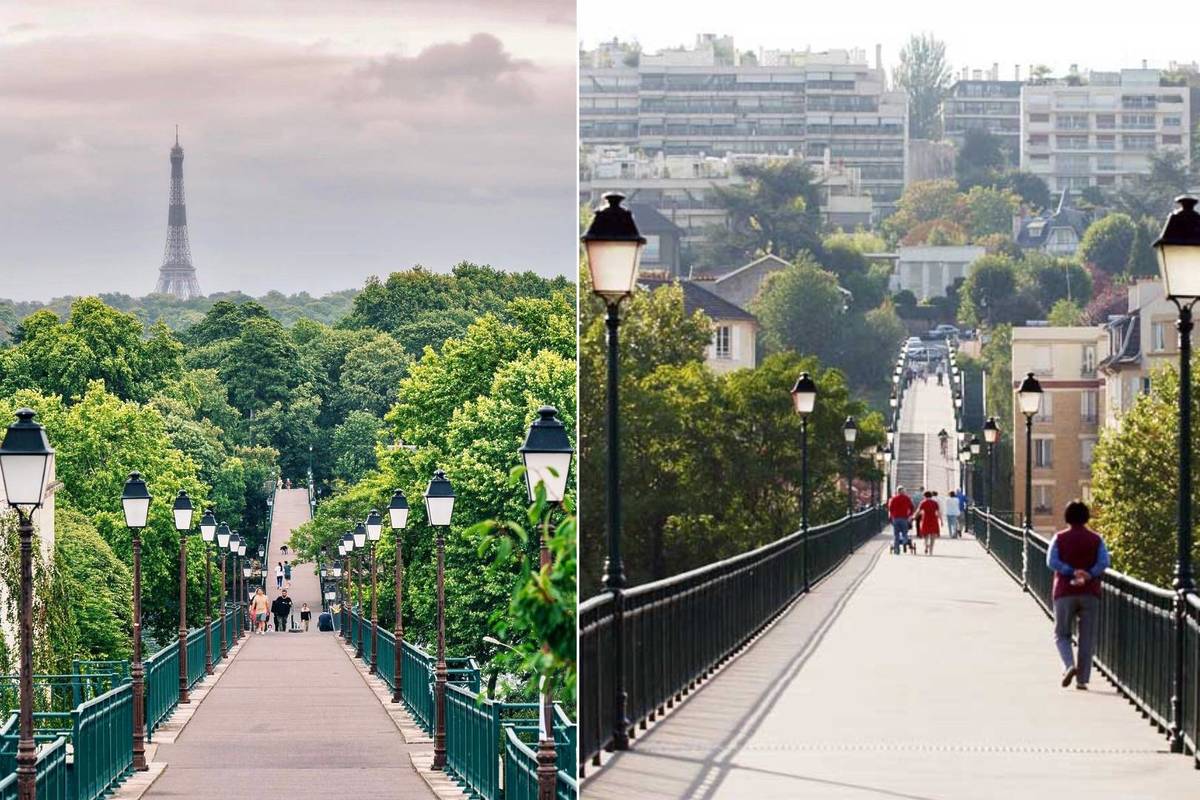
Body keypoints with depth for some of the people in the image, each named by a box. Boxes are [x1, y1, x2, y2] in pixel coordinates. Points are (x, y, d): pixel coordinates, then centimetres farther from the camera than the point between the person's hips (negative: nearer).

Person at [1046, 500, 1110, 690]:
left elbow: (1051, 561, -12)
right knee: (1087, 637, 6)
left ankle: (1069, 665, -16)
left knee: (1061, 634, 9)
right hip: (1090, 593, 1)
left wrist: (1072, 572, -16)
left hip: (1065, 593, -1)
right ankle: (1082, 678, 3)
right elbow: (1104, 562, -10)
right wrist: (1089, 575, -15)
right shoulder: (1096, 539, 4)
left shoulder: (1060, 538, 1)